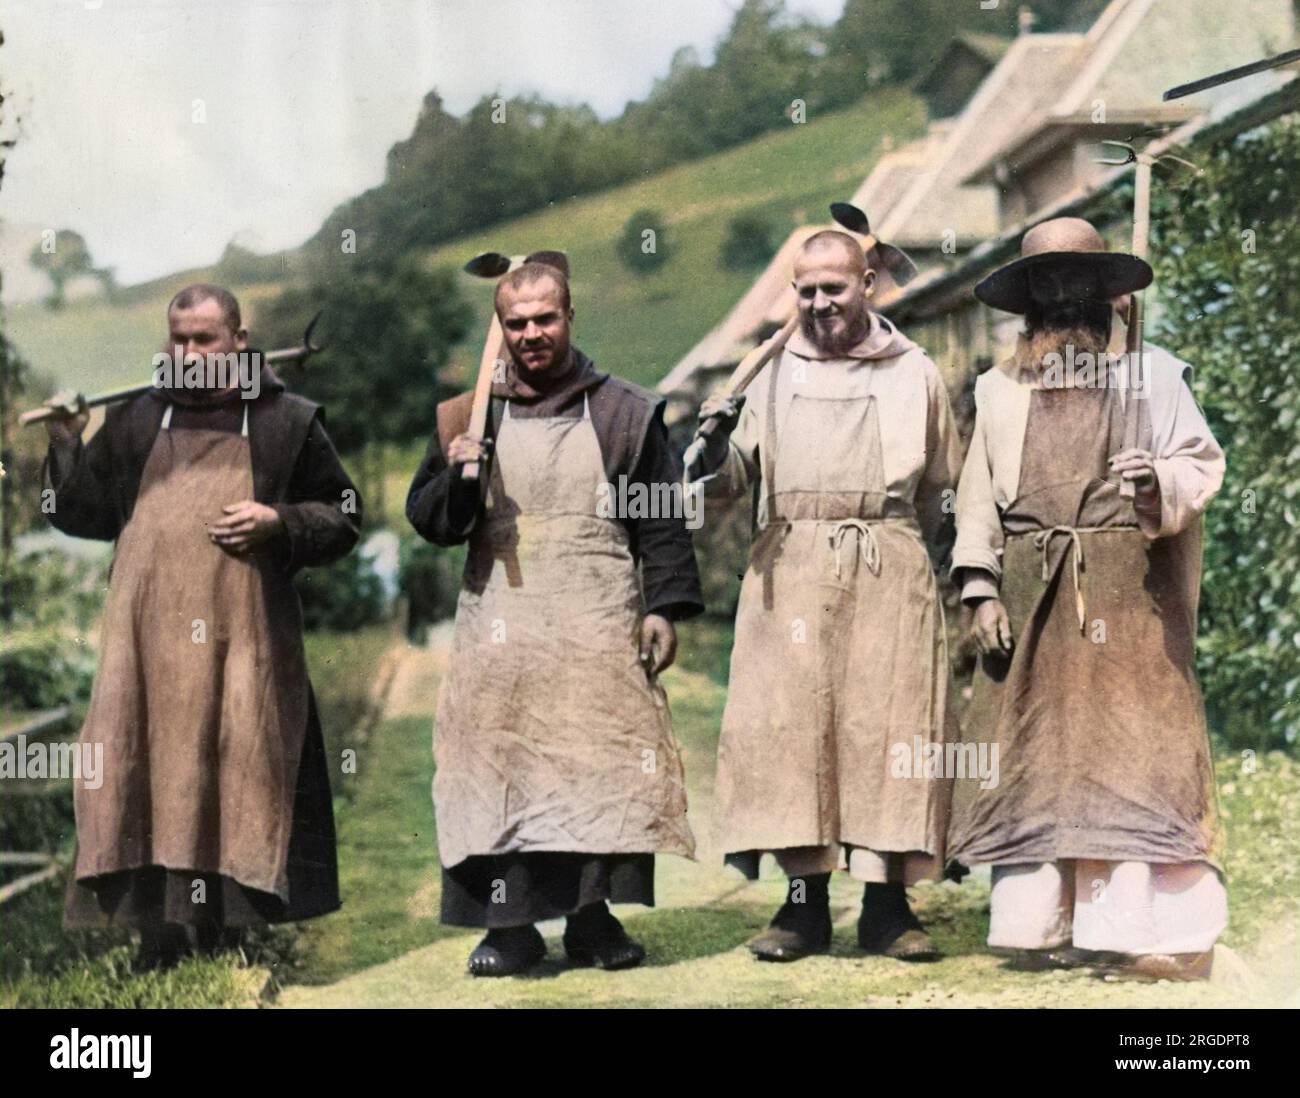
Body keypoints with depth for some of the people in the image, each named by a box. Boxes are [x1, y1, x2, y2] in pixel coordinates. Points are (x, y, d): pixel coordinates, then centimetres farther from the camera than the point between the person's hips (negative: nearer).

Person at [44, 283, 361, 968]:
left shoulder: (287, 422, 6)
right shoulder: (135, 420, 12)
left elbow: (343, 516, 8)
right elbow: (83, 514, 16)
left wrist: (280, 523, -7)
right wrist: (67, 446, 4)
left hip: (244, 635, -2)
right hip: (150, 633, 2)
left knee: (238, 774, -1)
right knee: (150, 772, -1)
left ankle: (227, 926, 7)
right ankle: (159, 931, 5)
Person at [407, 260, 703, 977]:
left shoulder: (625, 413, 7)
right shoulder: (471, 417, 11)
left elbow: (662, 521, 7)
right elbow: (427, 519, 12)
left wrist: (664, 607, -2)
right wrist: (456, 477, -8)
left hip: (600, 629, -1)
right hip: (502, 628, 1)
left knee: (604, 769, -3)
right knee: (500, 770, -3)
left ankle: (593, 918, 6)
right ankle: (509, 925, 2)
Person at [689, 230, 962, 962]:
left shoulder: (915, 373, 12)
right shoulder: (776, 373, 13)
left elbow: (946, 489, 18)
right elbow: (726, 482, 8)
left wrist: (902, 547, 7)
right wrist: (716, 441, -12)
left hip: (890, 575, -1)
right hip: (790, 574, 1)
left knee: (887, 722, -4)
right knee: (789, 723, -3)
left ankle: (888, 903, 2)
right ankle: (805, 901, 3)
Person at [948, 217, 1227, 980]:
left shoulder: (1151, 373, 8)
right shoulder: (1001, 389, 14)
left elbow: (1202, 465, 2)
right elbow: (979, 496, 10)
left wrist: (1160, 479, -20)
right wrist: (982, 588, -1)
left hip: (1129, 589, -3)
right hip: (1033, 594, 3)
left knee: (1134, 746, -7)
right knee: (1035, 754, 1)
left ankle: (1156, 931, -7)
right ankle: (1047, 926, 5)